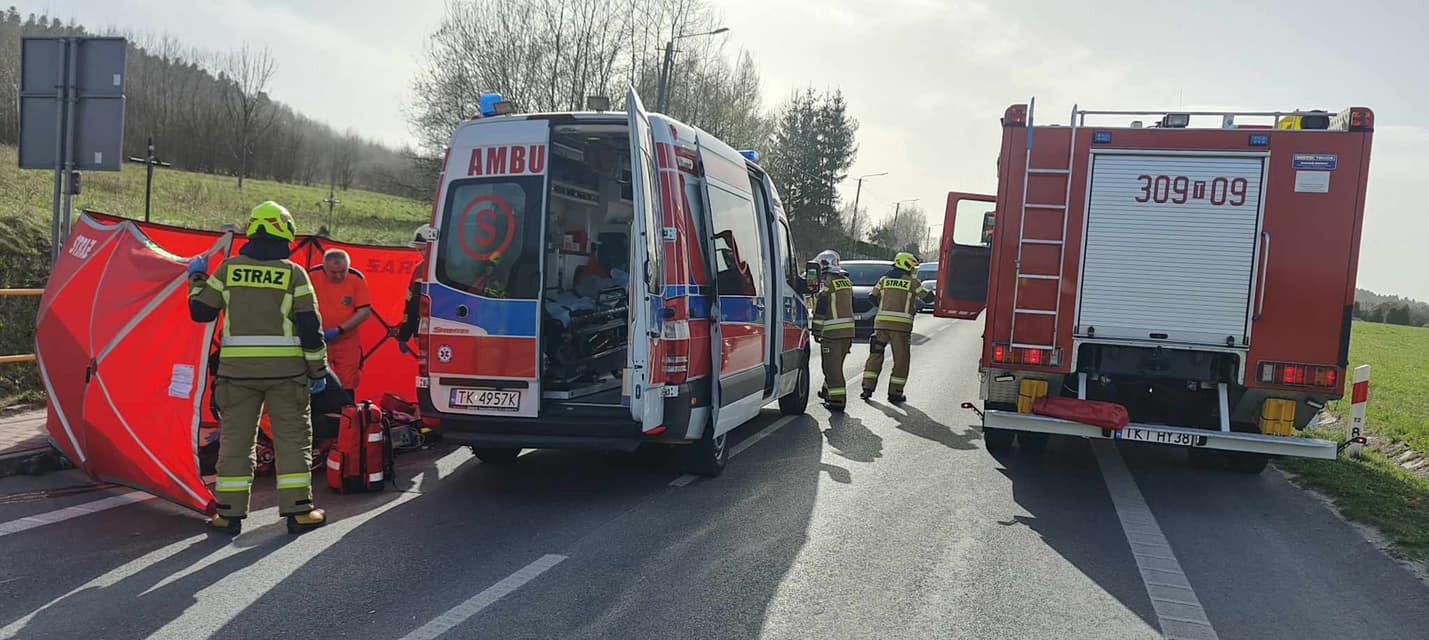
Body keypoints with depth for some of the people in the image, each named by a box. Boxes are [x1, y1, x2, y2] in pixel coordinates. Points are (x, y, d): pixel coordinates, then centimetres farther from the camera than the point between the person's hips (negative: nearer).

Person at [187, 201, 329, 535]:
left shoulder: (229, 269, 3)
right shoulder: (294, 274, -2)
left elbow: (200, 310, 10)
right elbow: (310, 326, -3)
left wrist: (196, 278, 27)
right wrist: (318, 370, 4)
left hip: (237, 368, 2)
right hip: (286, 369, -2)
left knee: (235, 438, 9)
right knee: (292, 437, 5)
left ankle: (230, 513, 12)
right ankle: (298, 511, 5)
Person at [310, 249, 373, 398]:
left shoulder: (357, 279, -8)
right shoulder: (313, 276, -9)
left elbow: (365, 312, -9)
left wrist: (339, 330, -17)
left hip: (347, 343, 0)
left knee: (347, 387, 5)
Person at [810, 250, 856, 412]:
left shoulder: (827, 282, -11)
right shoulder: (846, 281, 14)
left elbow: (820, 309, -13)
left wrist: (816, 330, -7)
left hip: (832, 331, -8)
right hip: (848, 329, 8)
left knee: (832, 367, -3)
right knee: (835, 364, 22)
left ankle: (837, 401, -5)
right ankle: (828, 391, 36)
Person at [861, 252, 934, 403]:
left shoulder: (884, 279, 12)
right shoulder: (912, 282, 2)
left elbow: (872, 297, 10)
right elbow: (927, 297, 8)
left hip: (881, 322, 4)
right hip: (901, 324, -3)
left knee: (875, 355, 12)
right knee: (901, 359, 6)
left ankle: (868, 388, 7)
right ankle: (895, 393, 7)